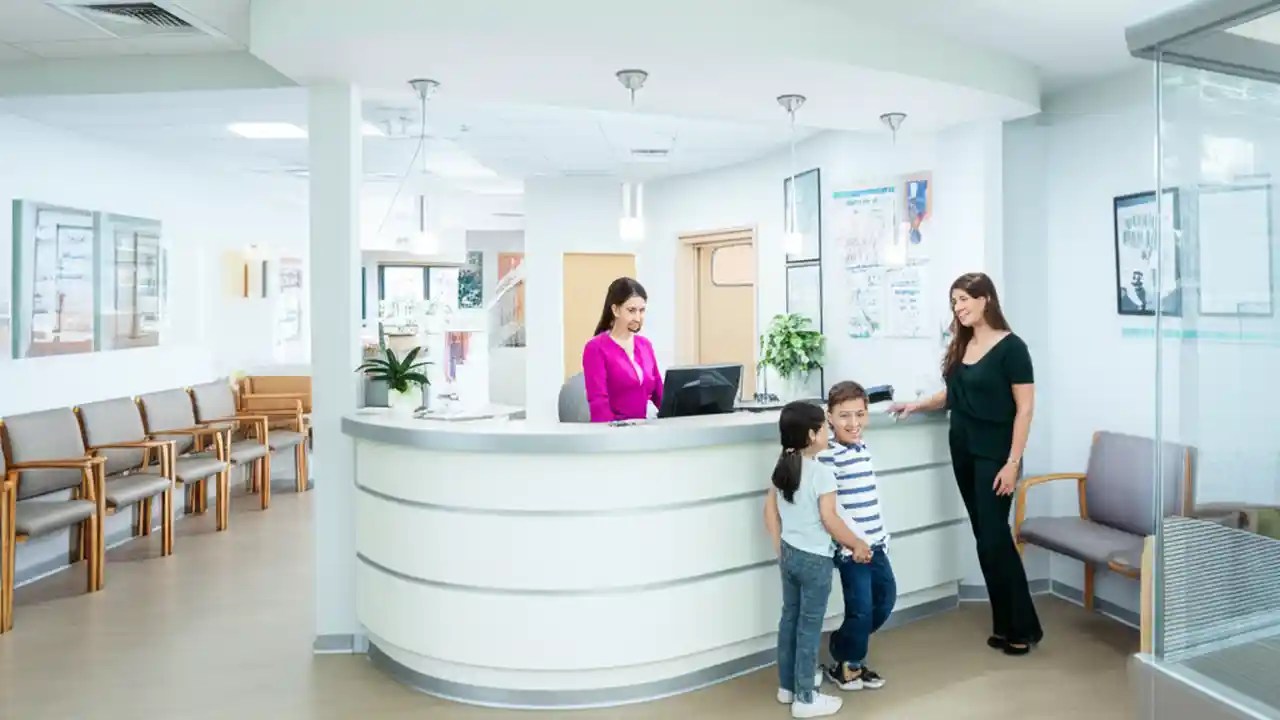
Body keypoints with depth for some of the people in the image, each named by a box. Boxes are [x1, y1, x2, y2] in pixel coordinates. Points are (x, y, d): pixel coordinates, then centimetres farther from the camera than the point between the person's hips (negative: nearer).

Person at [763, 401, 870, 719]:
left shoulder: (783, 467, 2)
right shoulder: (822, 473, -20)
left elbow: (770, 509, 8)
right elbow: (829, 520, -19)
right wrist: (857, 544, -5)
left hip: (789, 554, 7)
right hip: (814, 558, -7)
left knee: (789, 618, 18)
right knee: (810, 626, 3)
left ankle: (787, 685, 31)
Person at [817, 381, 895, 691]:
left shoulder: (864, 450, 9)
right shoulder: (827, 456, -17)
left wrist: (879, 536, 17)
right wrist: (855, 541, -20)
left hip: (875, 542, 8)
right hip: (850, 546, -8)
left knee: (886, 598, 16)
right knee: (861, 608, -2)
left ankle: (846, 646, 35)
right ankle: (846, 664, 23)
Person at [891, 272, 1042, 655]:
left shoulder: (1010, 347, -11)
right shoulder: (960, 346, 8)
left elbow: (1024, 408, -13)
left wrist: (1013, 462, -17)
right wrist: (919, 404, 8)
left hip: (994, 455, -6)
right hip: (963, 452, 7)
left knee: (995, 537, -6)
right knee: (984, 537, 9)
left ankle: (1024, 627, 9)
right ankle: (1004, 625, 19)